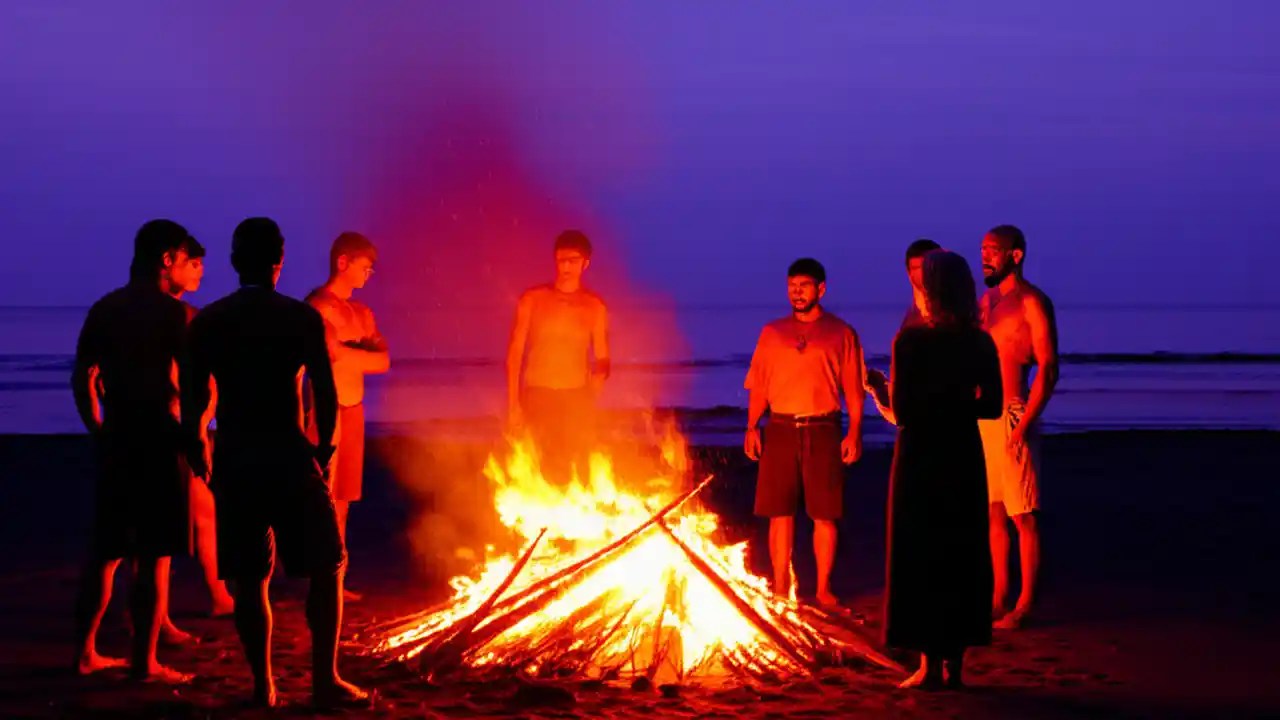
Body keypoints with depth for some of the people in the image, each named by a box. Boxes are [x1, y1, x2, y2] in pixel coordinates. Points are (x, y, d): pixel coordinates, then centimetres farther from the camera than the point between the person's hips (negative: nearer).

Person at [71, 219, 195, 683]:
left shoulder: (104, 309, 9)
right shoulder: (172, 313, -10)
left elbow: (82, 377, 11)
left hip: (115, 439, 7)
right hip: (158, 439, -6)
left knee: (106, 551, 15)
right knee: (155, 558, -1)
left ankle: (85, 651, 20)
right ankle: (144, 662, 0)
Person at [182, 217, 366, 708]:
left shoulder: (207, 323, 3)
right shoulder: (303, 318, -3)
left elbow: (193, 400, 1)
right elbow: (326, 395, -5)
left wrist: (198, 453, 13)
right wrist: (324, 448, 8)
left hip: (235, 461, 3)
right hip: (290, 457, -2)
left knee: (248, 579, 10)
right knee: (326, 569, 8)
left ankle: (262, 685, 12)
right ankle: (324, 680, 4)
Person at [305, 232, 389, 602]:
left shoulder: (361, 311, 16)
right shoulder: (319, 305, -8)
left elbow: (383, 361, 5)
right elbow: (335, 354, -21)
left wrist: (350, 353, -10)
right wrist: (364, 354, -3)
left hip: (353, 411, 8)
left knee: (342, 500, 11)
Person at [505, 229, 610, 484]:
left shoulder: (595, 307, 5)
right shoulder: (532, 300, 2)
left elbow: (602, 359, 8)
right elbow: (514, 353, 3)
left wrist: (599, 377, -16)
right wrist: (513, 404, -3)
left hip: (577, 397, 1)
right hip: (537, 395, -1)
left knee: (578, 469, -5)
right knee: (544, 471, -11)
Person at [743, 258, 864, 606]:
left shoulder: (841, 333, 7)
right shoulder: (772, 333, 13)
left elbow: (853, 390, 3)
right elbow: (758, 386, 11)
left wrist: (854, 432, -6)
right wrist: (751, 427, 0)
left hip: (822, 430, -2)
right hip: (780, 429, 2)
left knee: (825, 513, -1)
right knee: (780, 511, 1)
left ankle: (824, 587, 7)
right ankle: (780, 586, 8)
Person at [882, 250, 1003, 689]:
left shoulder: (909, 340, -12)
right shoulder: (981, 343, 1)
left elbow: (902, 411, -15)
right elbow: (991, 406, 3)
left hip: (920, 457, -4)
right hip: (964, 457, 4)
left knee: (920, 557, 4)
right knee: (962, 556, 12)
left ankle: (931, 665, 4)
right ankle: (954, 662, 16)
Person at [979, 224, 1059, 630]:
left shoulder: (1032, 302, -8)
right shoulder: (988, 299, 15)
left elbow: (1048, 368, -13)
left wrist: (1024, 424, -19)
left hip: (1011, 416, -8)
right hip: (981, 416, 8)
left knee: (1023, 516, -3)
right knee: (993, 512, 11)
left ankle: (1025, 604, 1)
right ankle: (999, 597, 17)